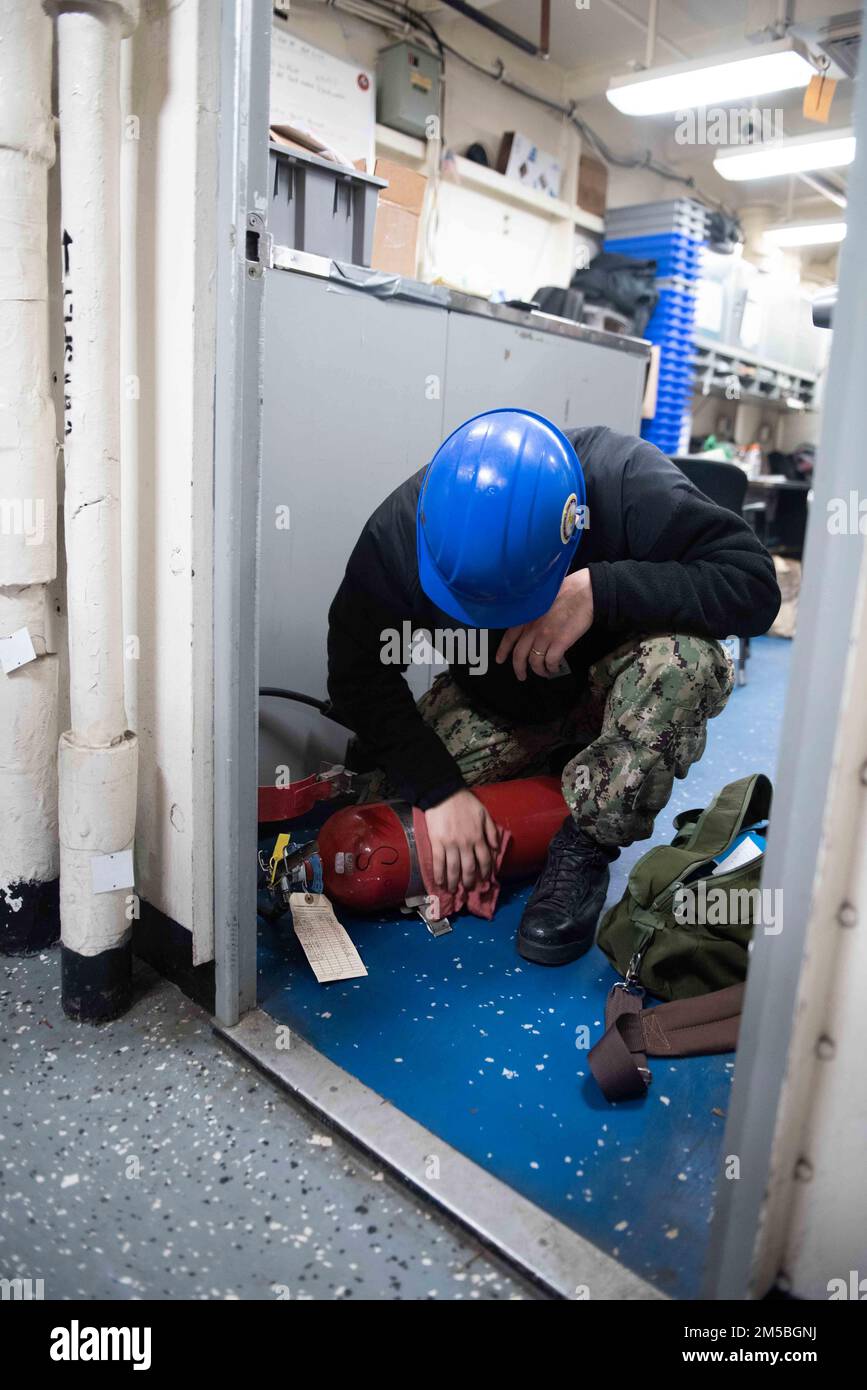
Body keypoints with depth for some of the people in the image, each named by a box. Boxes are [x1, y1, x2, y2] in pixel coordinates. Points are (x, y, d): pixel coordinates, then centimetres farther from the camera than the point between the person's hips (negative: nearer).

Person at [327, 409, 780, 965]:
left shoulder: (629, 482, -30)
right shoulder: (401, 528, -24)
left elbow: (754, 583, -32)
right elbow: (359, 675, -18)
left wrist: (600, 590, -43)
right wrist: (439, 789, -26)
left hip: (611, 685, -2)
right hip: (495, 700, 3)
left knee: (684, 659, -37)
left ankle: (585, 848, -14)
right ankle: (552, 768, 12)